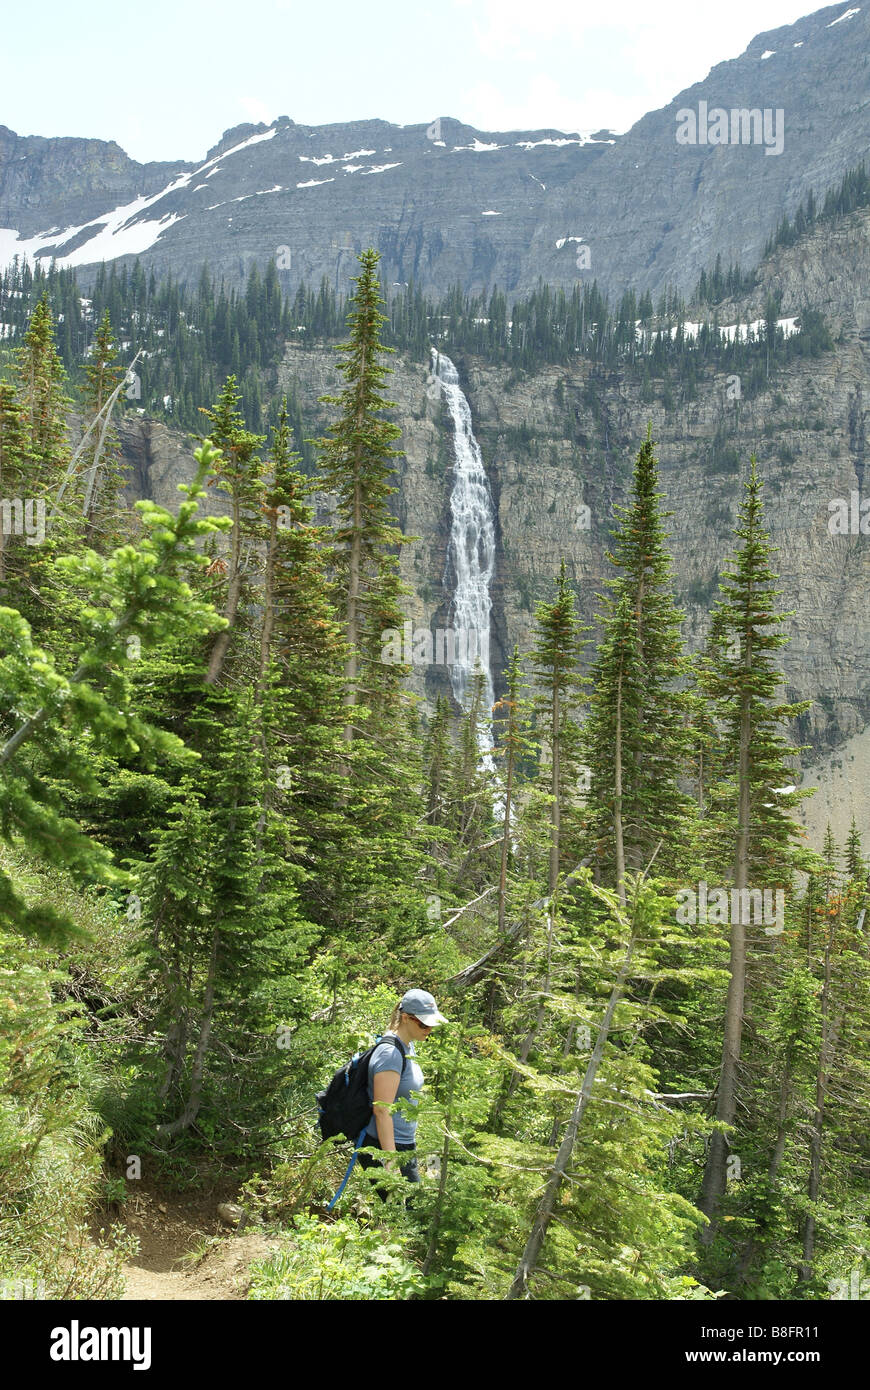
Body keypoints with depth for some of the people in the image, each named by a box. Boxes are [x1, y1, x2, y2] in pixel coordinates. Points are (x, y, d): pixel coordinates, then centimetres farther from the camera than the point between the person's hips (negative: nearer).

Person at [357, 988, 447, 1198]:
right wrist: (391, 1160, -25)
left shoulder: (409, 1046, 10)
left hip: (405, 1145, 9)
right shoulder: (390, 1053, -20)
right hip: (382, 1147, -9)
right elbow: (382, 1110, -24)